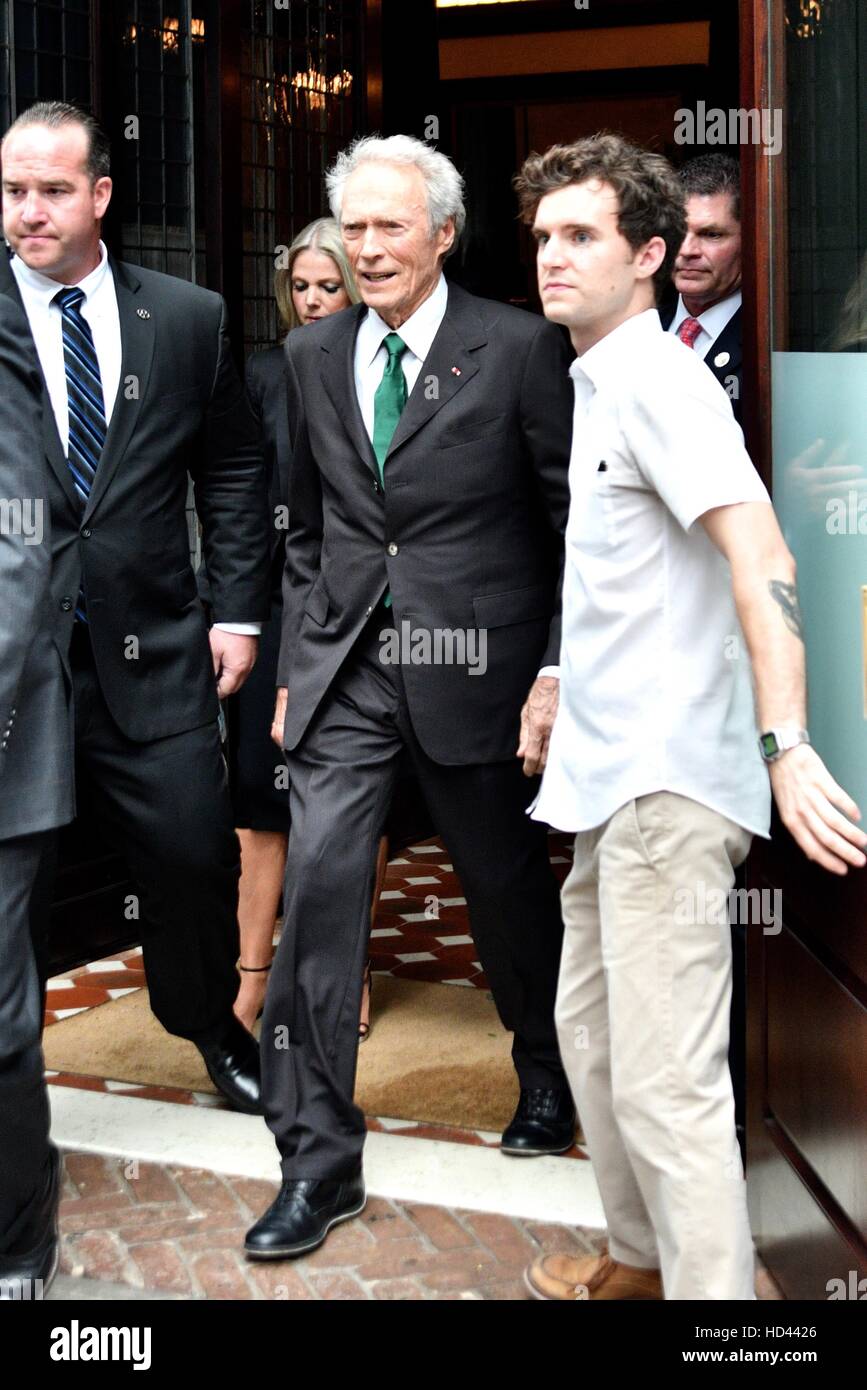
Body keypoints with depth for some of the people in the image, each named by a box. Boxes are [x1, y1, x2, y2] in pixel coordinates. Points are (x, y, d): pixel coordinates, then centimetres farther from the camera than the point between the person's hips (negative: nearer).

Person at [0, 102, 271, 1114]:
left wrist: (237, 611, 5)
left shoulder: (188, 319, 6)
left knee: (195, 852, 5)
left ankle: (213, 1028, 34)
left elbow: (232, 471, 11)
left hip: (148, 647, 1)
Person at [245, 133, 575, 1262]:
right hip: (346, 665, 3)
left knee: (509, 889, 12)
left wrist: (557, 672, -10)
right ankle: (319, 1159, 5)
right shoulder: (313, 357, 9)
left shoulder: (520, 348, -5)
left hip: (472, 662, -3)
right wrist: (294, 666, 11)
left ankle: (548, 1077, 41)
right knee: (318, 883, -6)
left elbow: (574, 524, -4)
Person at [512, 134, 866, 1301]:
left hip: (665, 784, -10)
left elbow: (760, 558, -26)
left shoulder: (659, 378, -13)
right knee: (592, 1036, 20)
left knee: (665, 1081, -10)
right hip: (610, 778, 10)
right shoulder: (599, 385, 16)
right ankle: (642, 1259, 37)